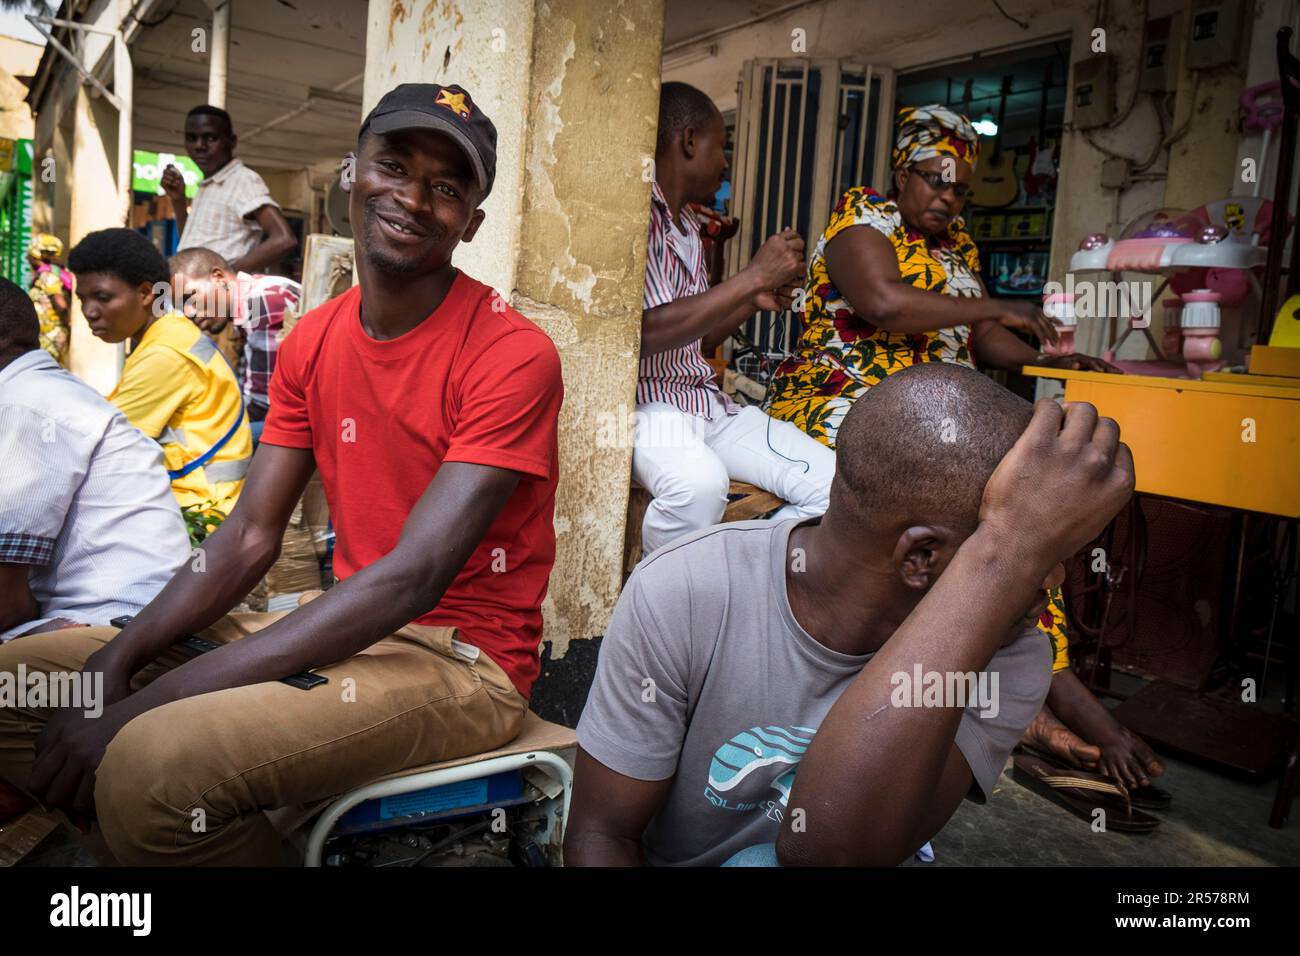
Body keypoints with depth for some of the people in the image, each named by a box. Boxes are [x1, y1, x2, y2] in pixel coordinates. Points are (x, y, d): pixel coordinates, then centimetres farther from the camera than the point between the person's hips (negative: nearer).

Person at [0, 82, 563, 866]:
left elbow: (411, 579, -24)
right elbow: (251, 535, 6)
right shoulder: (312, 342, 7)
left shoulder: (513, 355, -17)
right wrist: (119, 658, -12)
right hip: (348, 627, 7)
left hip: (462, 660, -7)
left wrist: (147, 703, -24)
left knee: (152, 761, -29)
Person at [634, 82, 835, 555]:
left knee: (834, 482, -9)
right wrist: (753, 276, -14)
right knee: (701, 482, -40)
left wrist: (754, 301, 8)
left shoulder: (688, 226, 20)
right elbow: (647, 333, -21)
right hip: (647, 402, -8)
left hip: (705, 399, 8)